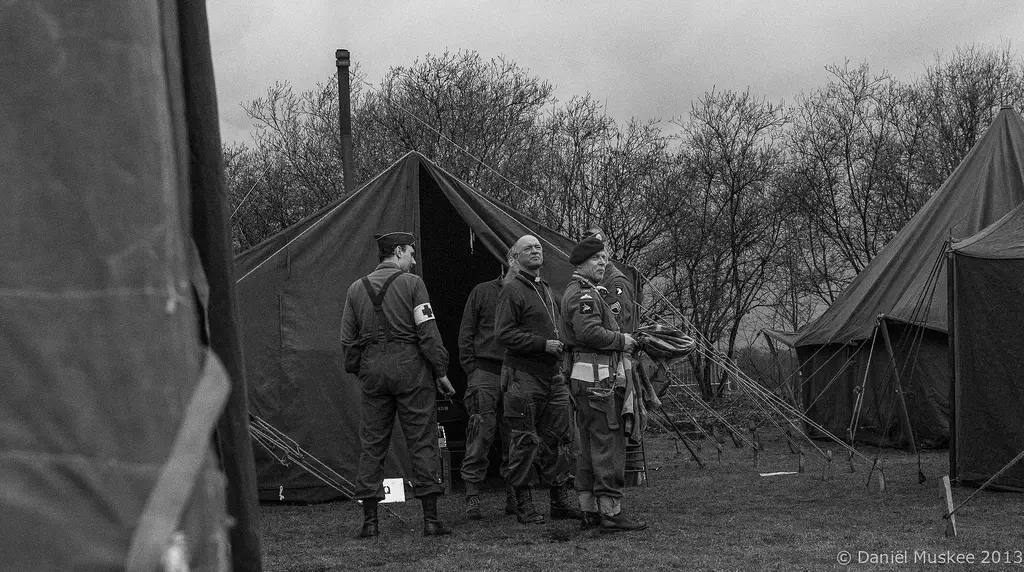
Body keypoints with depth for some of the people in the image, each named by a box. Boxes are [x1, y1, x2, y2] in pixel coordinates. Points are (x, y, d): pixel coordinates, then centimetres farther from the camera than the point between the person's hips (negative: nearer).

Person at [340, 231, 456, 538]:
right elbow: (428, 332, -7)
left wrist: (356, 371, 20)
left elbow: (348, 339, 11)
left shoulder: (357, 289, 10)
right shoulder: (411, 283, -3)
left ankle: (370, 520, 6)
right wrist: (441, 371, -2)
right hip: (410, 366, -4)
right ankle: (431, 518, -1)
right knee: (422, 441, 0)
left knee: (372, 444, 7)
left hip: (372, 367, 4)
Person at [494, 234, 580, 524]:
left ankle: (561, 500, 16)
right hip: (523, 374, -8)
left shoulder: (547, 291, 20)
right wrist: (543, 344, -17)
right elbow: (504, 333, -15)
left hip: (552, 373, 8)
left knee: (559, 436, 8)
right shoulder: (512, 291, -7)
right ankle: (524, 505, 4)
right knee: (525, 440, -3)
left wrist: (561, 344, 12)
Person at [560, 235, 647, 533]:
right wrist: (621, 340, -12)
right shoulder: (583, 293, -12)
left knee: (589, 447, 13)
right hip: (597, 377, -11)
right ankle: (610, 513, -10)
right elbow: (588, 332, -24)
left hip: (586, 380, 11)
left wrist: (622, 339, 13)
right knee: (608, 445, -10)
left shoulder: (588, 292, 23)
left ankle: (590, 511, 17)